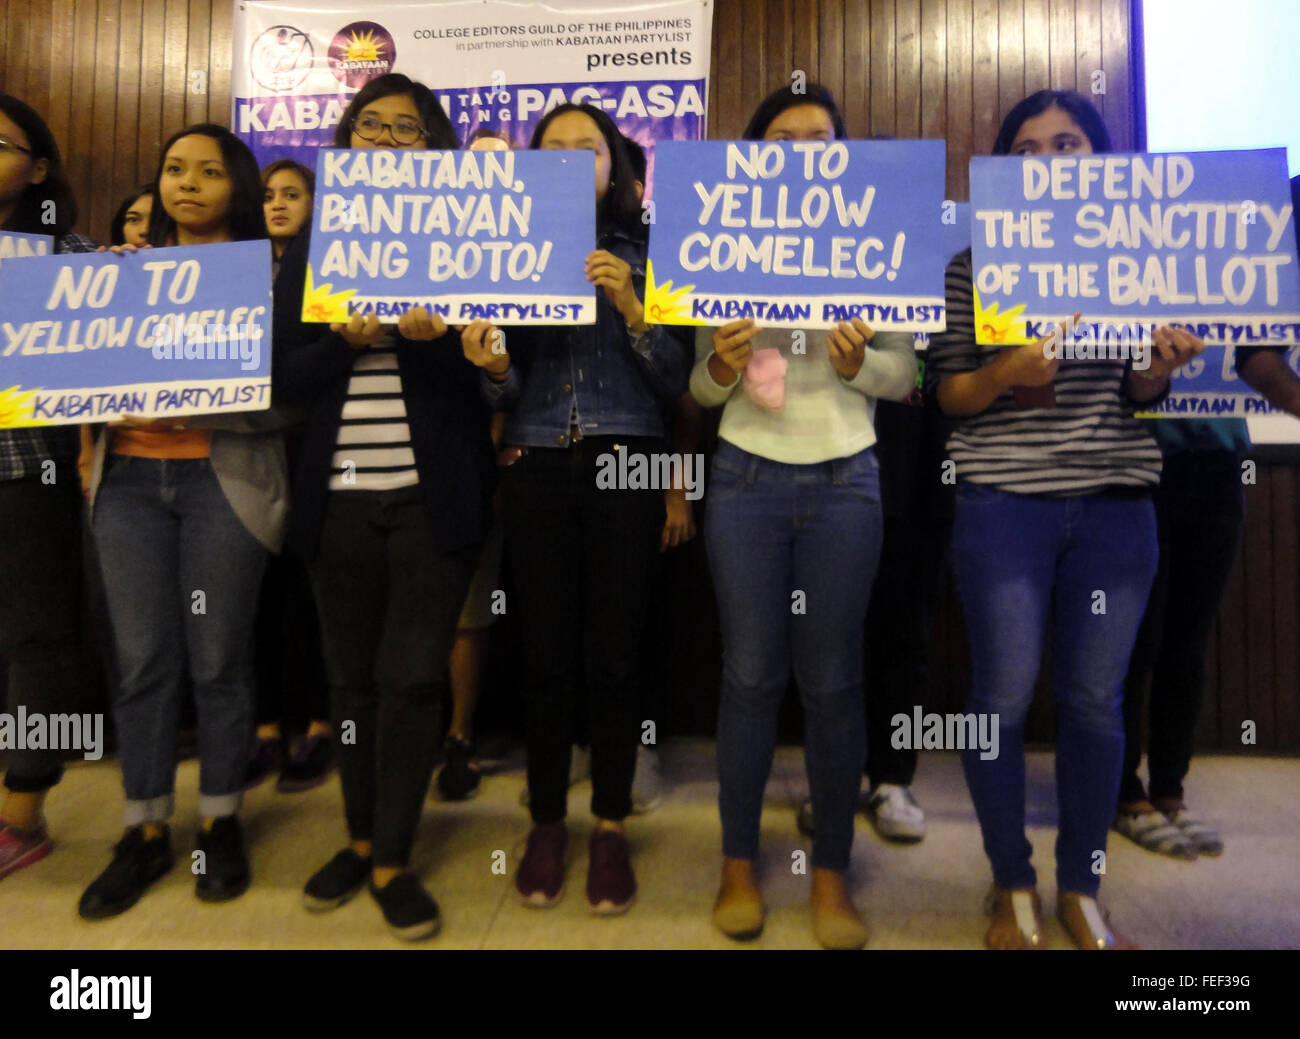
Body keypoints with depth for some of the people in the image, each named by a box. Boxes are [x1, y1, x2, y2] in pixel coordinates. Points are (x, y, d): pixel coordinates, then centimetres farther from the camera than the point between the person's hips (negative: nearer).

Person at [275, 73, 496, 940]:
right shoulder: (312, 247, 13)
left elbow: (487, 370, 0)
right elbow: (290, 376, 5)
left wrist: (432, 338, -19)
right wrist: (348, 340, -14)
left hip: (435, 493, -2)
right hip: (341, 494, 3)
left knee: (411, 677, -2)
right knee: (353, 677, 10)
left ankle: (392, 859, 16)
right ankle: (361, 838, 29)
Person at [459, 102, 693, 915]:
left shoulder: (645, 253, 8)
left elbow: (678, 381, 1)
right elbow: (507, 389, 10)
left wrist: (630, 306, -12)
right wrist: (493, 367, -13)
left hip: (625, 464, -1)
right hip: (538, 464, 1)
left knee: (614, 654, -1)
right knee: (547, 653, 2)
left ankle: (611, 829, 17)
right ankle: (547, 824, 20)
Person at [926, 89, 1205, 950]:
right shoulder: (976, 263, 5)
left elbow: (1138, 395, 13)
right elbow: (947, 393, 2)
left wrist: (1162, 365, -9)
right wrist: (1004, 374, -18)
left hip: (1118, 503, 3)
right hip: (1004, 501, -2)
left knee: (1096, 701, 6)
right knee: (1004, 698, -1)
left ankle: (1082, 889, 25)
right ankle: (1014, 887, 21)